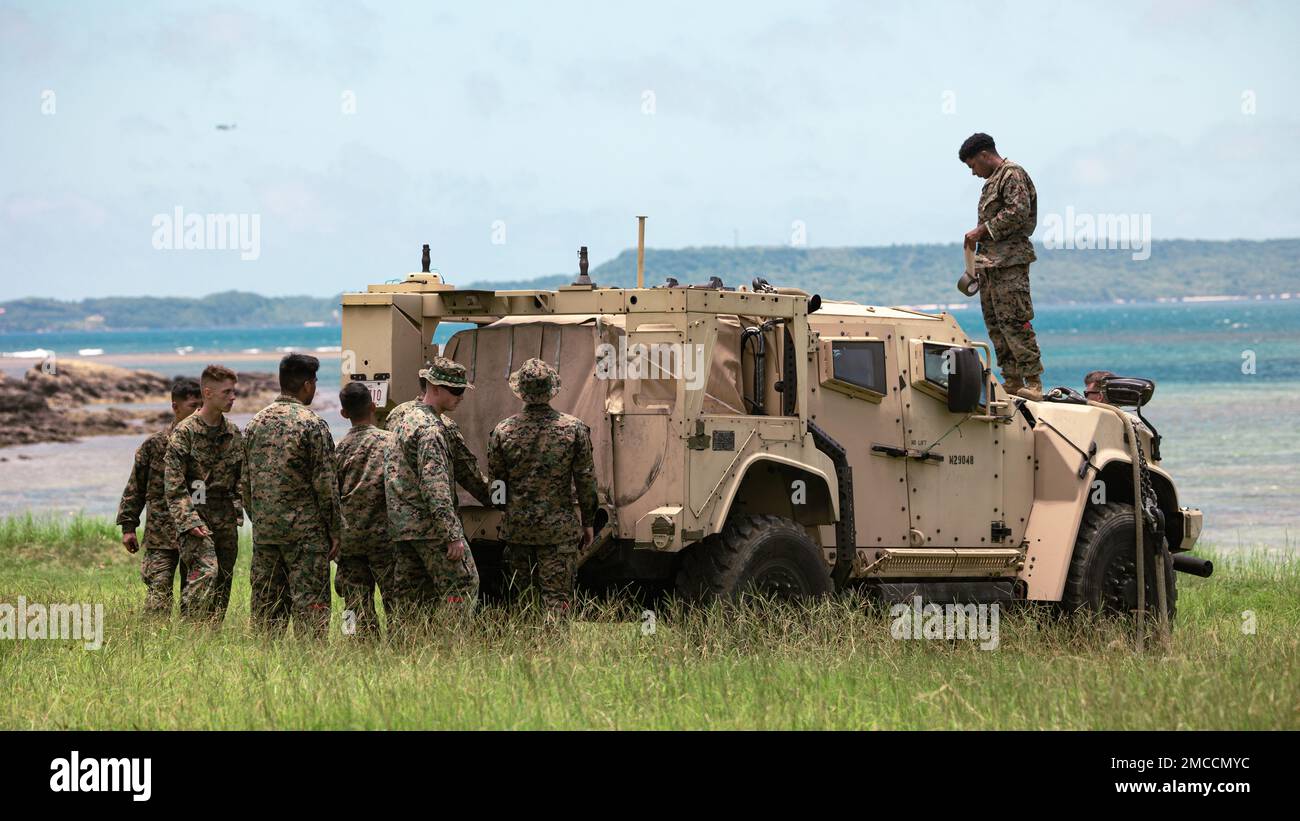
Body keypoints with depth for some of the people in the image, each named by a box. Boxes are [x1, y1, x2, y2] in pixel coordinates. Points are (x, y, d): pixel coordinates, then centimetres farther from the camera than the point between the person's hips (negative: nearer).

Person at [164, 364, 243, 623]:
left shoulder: (233, 434, 12)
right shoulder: (184, 432, -7)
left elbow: (241, 478, 19)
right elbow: (173, 485, -11)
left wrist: (238, 511, 6)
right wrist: (189, 521, -19)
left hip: (226, 521, 6)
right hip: (196, 517, -6)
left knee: (223, 580, 6)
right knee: (205, 572, -22)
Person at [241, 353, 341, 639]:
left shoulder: (255, 423, 9)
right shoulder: (312, 425, -10)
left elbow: (246, 482, 14)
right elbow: (325, 484, -11)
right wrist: (335, 530, -4)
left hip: (264, 530, 6)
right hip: (304, 530, -6)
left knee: (266, 607, 10)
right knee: (309, 605, -5)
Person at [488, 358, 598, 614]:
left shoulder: (502, 431, -5)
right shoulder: (574, 428, -7)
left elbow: (495, 481, 4)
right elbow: (586, 480, -3)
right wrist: (587, 523, 8)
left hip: (517, 528, 2)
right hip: (559, 529, -2)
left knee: (522, 601, 13)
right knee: (557, 600, -1)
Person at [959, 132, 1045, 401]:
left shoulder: (1012, 174, -6)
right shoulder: (992, 181, 23)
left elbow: (1018, 212, -18)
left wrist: (982, 230, -15)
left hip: (1010, 262, -10)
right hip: (989, 262, 10)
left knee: (1014, 321, -14)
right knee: (995, 323, 9)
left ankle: (1033, 382, -14)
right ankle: (1012, 381, 12)